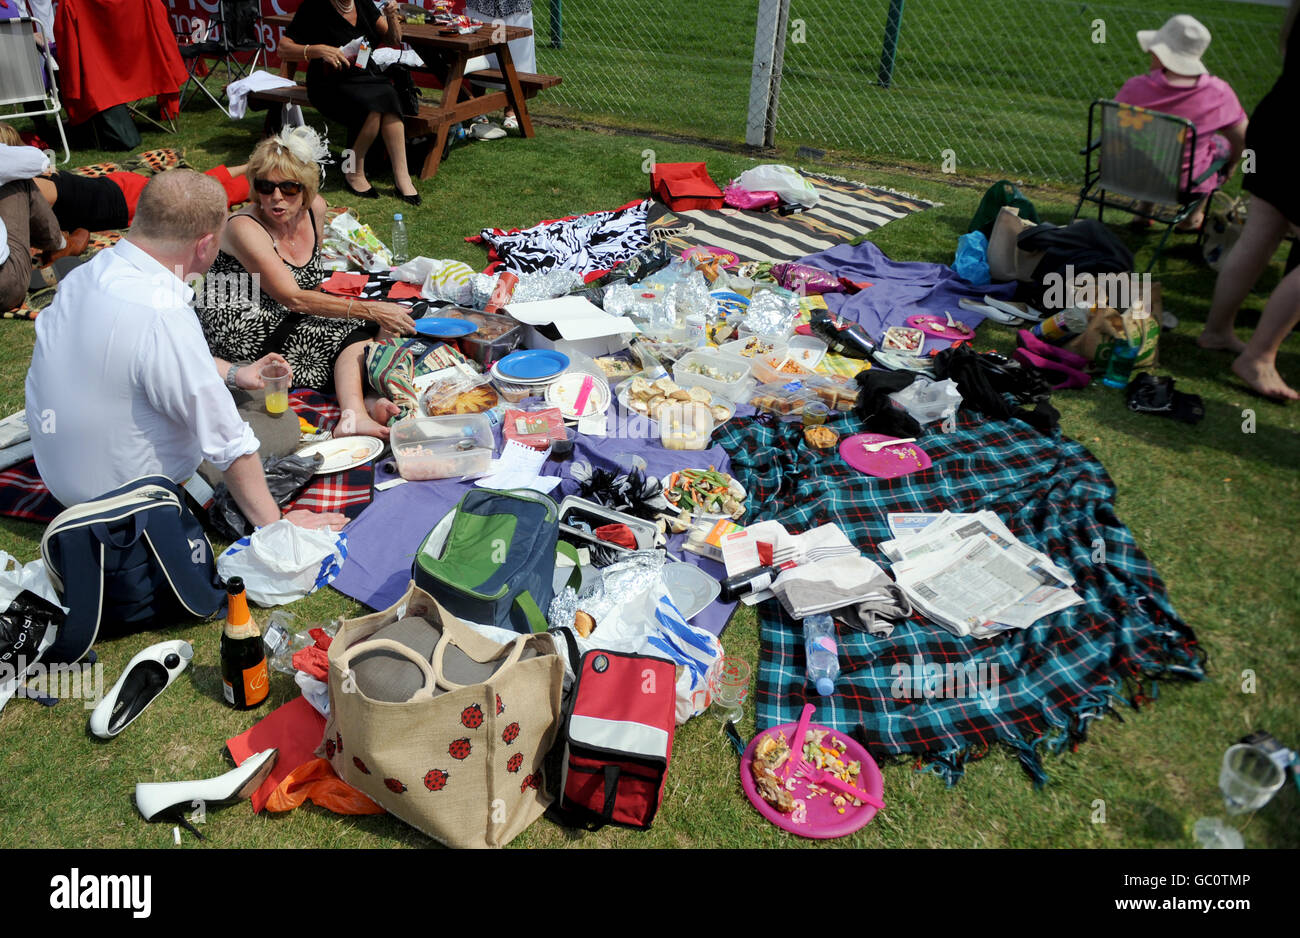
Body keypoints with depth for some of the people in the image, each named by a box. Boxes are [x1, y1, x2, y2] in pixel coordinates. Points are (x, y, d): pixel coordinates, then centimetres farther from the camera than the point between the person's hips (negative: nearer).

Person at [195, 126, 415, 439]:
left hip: (289, 321, 7)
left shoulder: (315, 208, 1)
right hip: (240, 329, -7)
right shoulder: (245, 228, -20)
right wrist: (372, 311, -28)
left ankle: (355, 414, -42)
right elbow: (294, 298, -25)